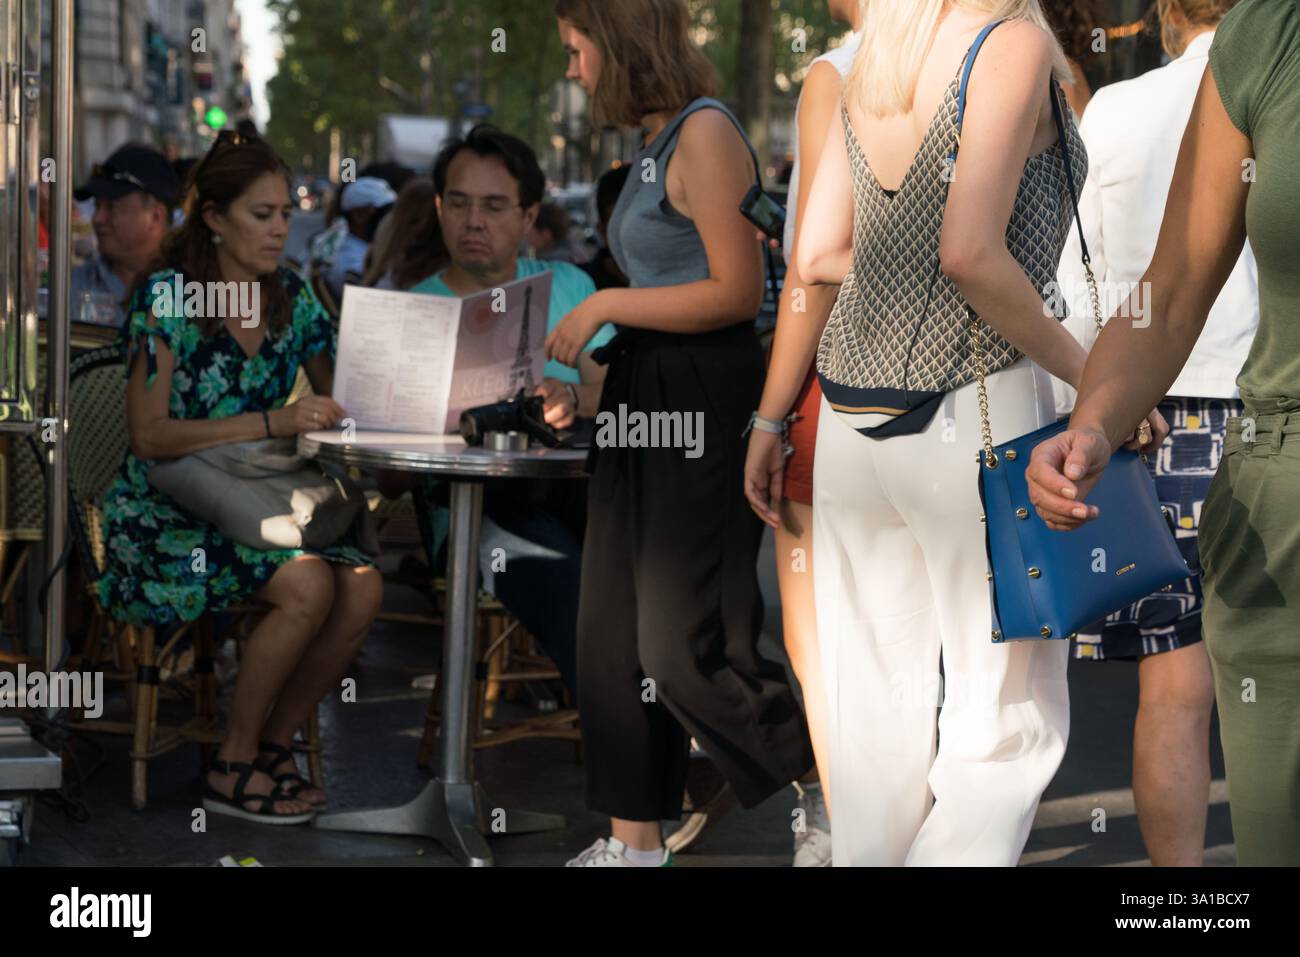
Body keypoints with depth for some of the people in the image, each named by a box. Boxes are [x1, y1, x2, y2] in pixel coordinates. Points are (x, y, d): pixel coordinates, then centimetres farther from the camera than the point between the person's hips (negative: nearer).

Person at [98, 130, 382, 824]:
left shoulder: (292, 296, 8)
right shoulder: (167, 297, -11)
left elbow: (338, 397, 14)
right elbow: (148, 435, -17)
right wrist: (271, 422, -25)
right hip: (165, 512, -6)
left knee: (363, 588, -21)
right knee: (308, 585, -29)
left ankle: (270, 747, -2)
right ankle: (233, 769, -12)